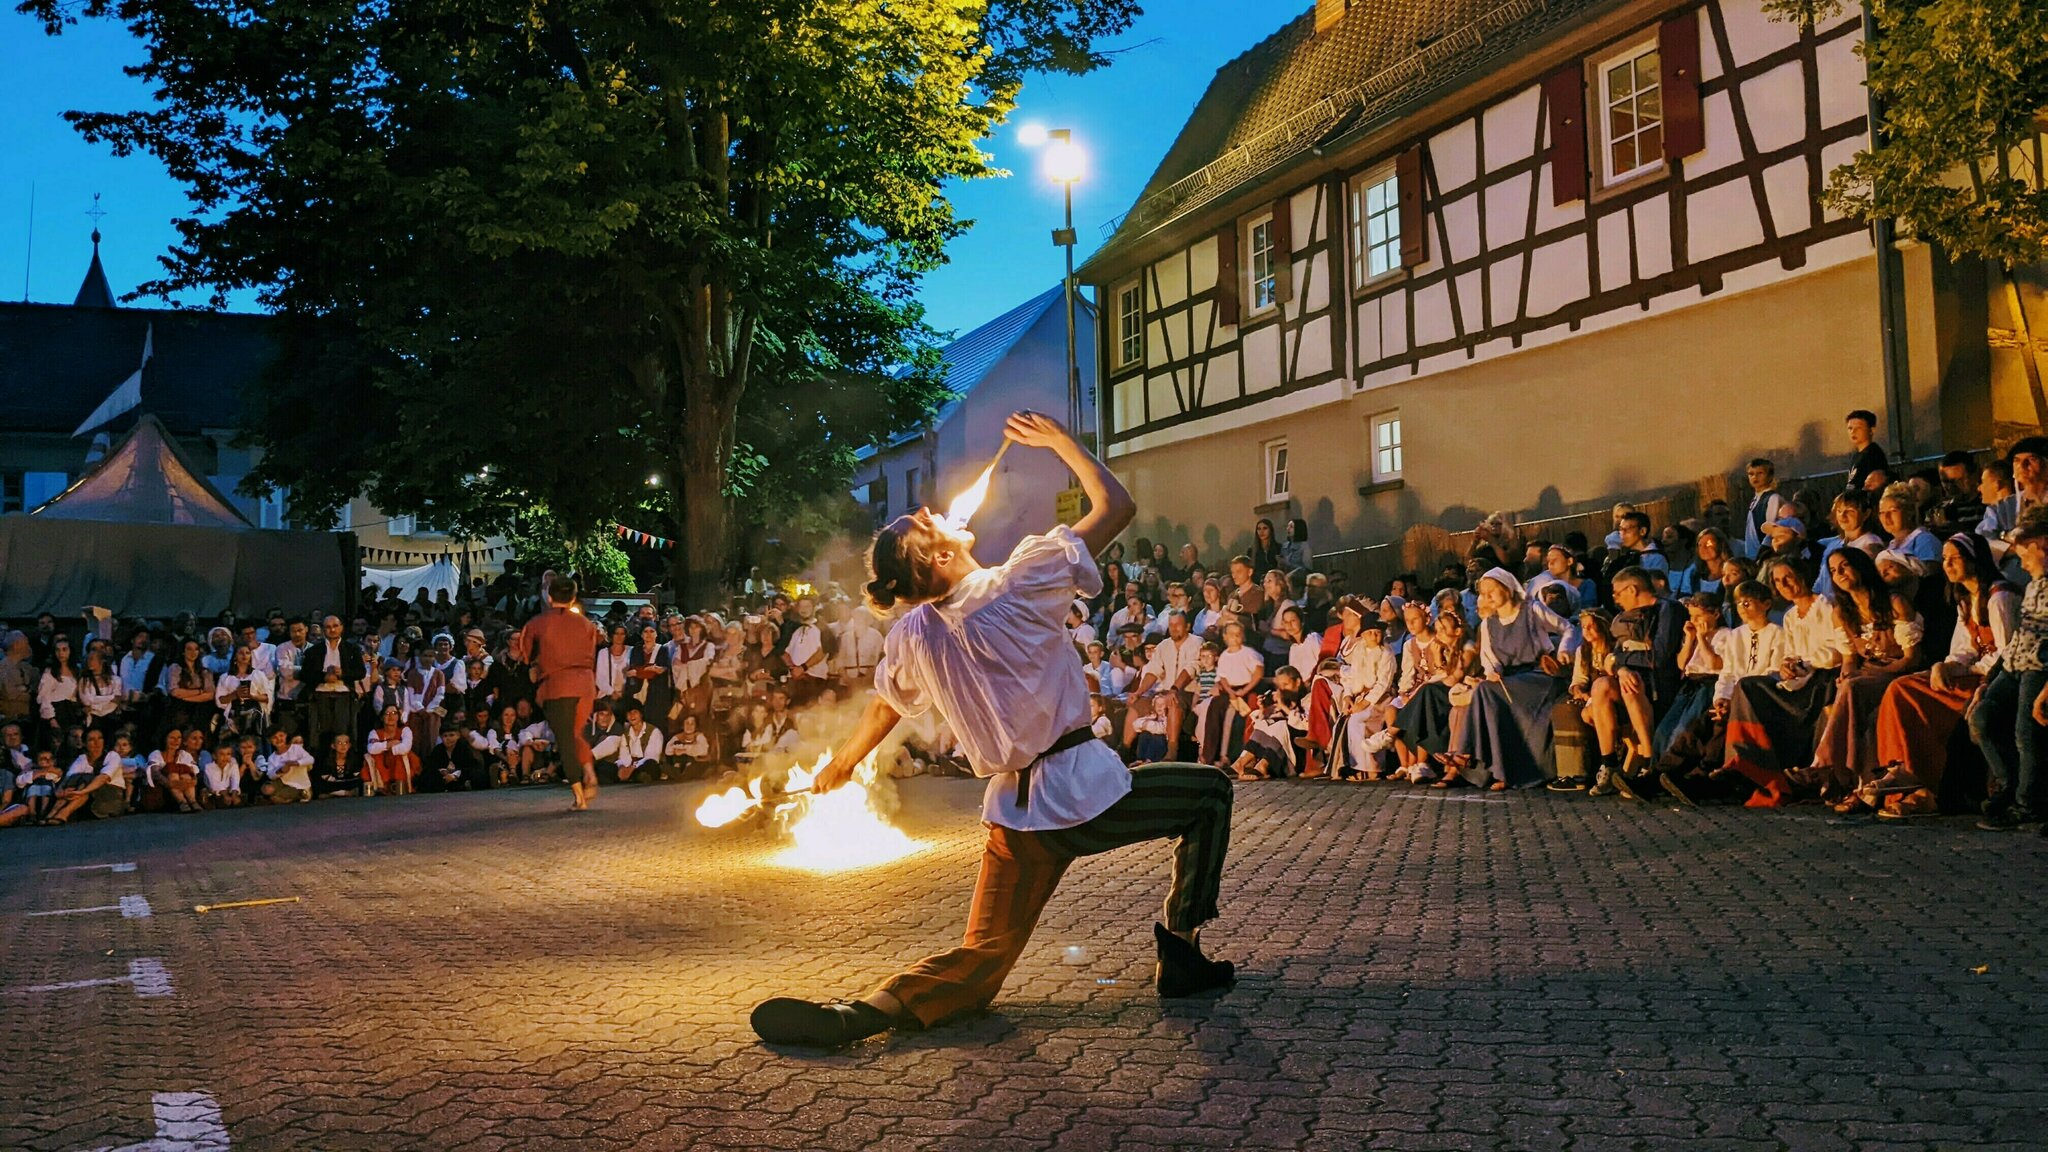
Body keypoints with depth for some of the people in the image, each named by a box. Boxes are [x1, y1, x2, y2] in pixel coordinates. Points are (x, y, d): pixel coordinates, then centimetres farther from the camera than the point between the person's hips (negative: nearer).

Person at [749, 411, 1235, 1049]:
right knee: (1208, 790, 18)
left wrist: (841, 764, 41)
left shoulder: (912, 635, 2)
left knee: (981, 959, 10)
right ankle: (1181, 953, 16)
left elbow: (883, 708, 21)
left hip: (1014, 812, 5)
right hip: (1083, 790, -5)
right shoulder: (1022, 580, -13)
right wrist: (1057, 438, 8)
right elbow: (1115, 504, -5)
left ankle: (860, 1012, -15)